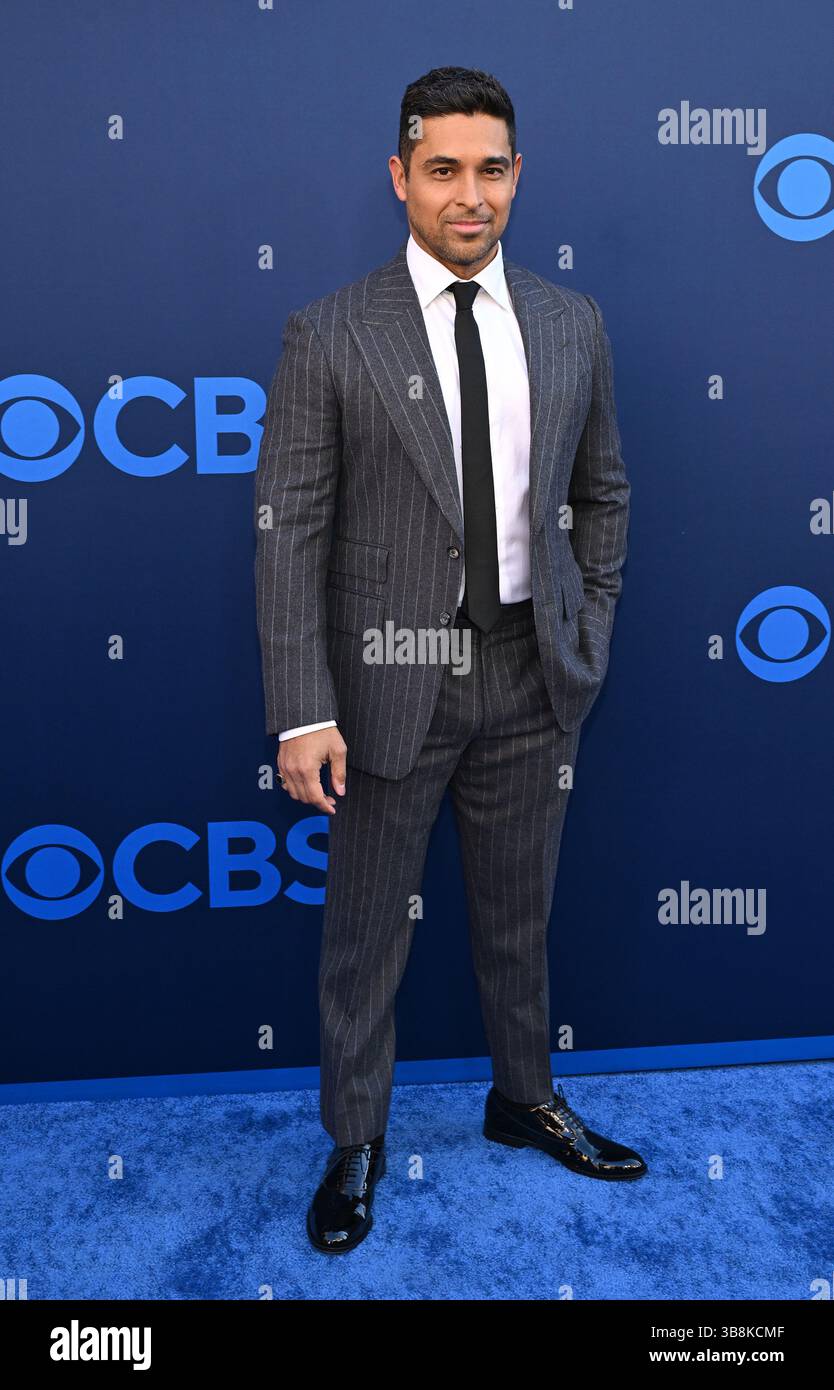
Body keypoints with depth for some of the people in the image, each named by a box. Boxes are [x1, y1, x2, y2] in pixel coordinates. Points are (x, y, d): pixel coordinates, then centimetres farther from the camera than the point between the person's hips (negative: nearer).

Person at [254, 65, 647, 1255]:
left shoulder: (573, 325, 4)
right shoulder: (330, 334, -7)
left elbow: (602, 493, 13)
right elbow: (289, 530, -10)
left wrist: (588, 637, 6)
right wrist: (302, 713, -15)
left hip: (532, 670, 4)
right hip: (394, 670, -3)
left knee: (521, 910, 19)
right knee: (366, 922, 11)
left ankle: (526, 1100, 43)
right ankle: (356, 1142, 34)